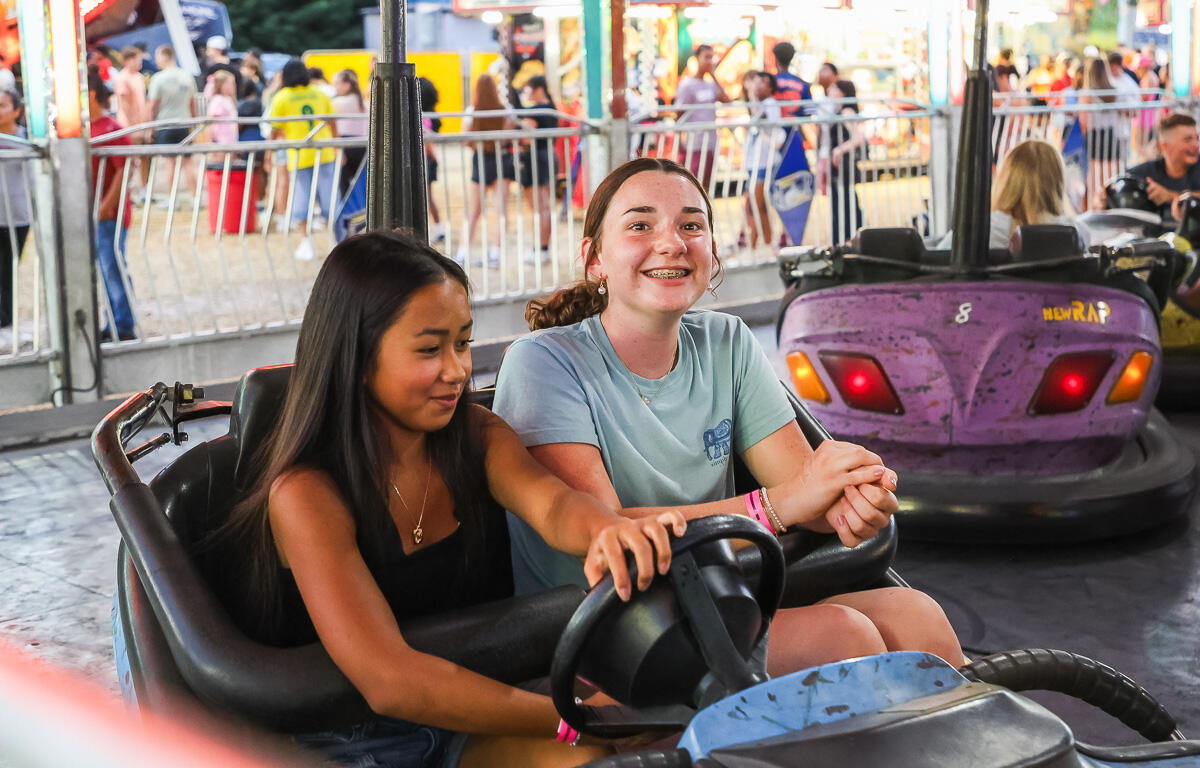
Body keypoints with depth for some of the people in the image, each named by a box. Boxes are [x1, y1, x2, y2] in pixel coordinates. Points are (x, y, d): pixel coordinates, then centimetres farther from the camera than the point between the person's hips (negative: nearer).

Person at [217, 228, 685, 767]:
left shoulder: (478, 435, 5)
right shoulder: (306, 494, -15)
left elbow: (553, 504, -16)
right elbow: (389, 681, -25)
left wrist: (606, 530, -41)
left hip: (473, 721, 5)